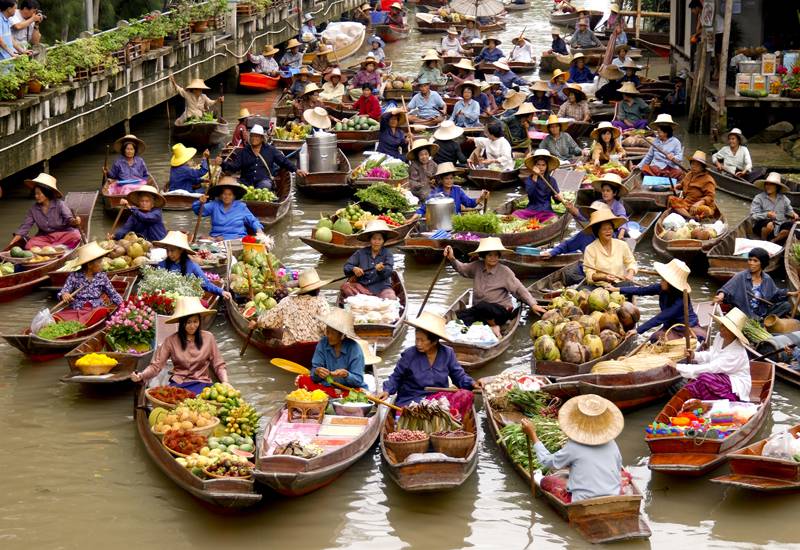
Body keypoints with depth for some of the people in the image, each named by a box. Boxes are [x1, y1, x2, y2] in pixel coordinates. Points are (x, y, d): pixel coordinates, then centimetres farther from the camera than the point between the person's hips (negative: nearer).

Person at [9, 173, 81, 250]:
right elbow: (24, 227, 0)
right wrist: (11, 244, -9)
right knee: (30, 244, -28)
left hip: (63, 235, -2)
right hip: (45, 238, 2)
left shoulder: (59, 204, -9)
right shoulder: (33, 209, 0)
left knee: (75, 236, -35)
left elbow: (69, 219, -17)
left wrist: (74, 222, -43)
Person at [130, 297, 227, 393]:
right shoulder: (171, 340, 1)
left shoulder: (208, 338, 4)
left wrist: (225, 382, -8)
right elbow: (156, 365, -2)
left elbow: (219, 365, 9)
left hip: (201, 383, -1)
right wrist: (141, 376, -20)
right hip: (178, 384, 1)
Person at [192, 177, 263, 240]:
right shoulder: (214, 205, 13)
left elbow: (253, 221, 18)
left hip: (237, 238, -2)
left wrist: (259, 230, -3)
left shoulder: (241, 207, 13)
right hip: (217, 238, 2)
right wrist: (200, 203, -18)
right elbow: (197, 210, 5)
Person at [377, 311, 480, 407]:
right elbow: (396, 377, 8)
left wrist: (471, 383, -8)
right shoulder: (409, 355, -2)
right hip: (411, 400, -4)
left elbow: (459, 376, 11)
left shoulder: (447, 353, 3)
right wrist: (387, 391, -9)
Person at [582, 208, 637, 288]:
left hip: (620, 282, 4)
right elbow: (589, 275, -8)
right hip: (599, 286, -4)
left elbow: (631, 262, 21)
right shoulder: (590, 249, -5)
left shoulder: (622, 245, 6)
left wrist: (630, 273, -1)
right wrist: (604, 277, -26)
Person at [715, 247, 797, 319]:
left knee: (786, 305, -7)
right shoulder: (740, 277, -9)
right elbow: (727, 289, -19)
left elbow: (775, 293, 24)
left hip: (762, 314, 6)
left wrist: (791, 293, 18)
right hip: (745, 314, -6)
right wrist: (721, 296, -40)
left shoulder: (767, 279, 7)